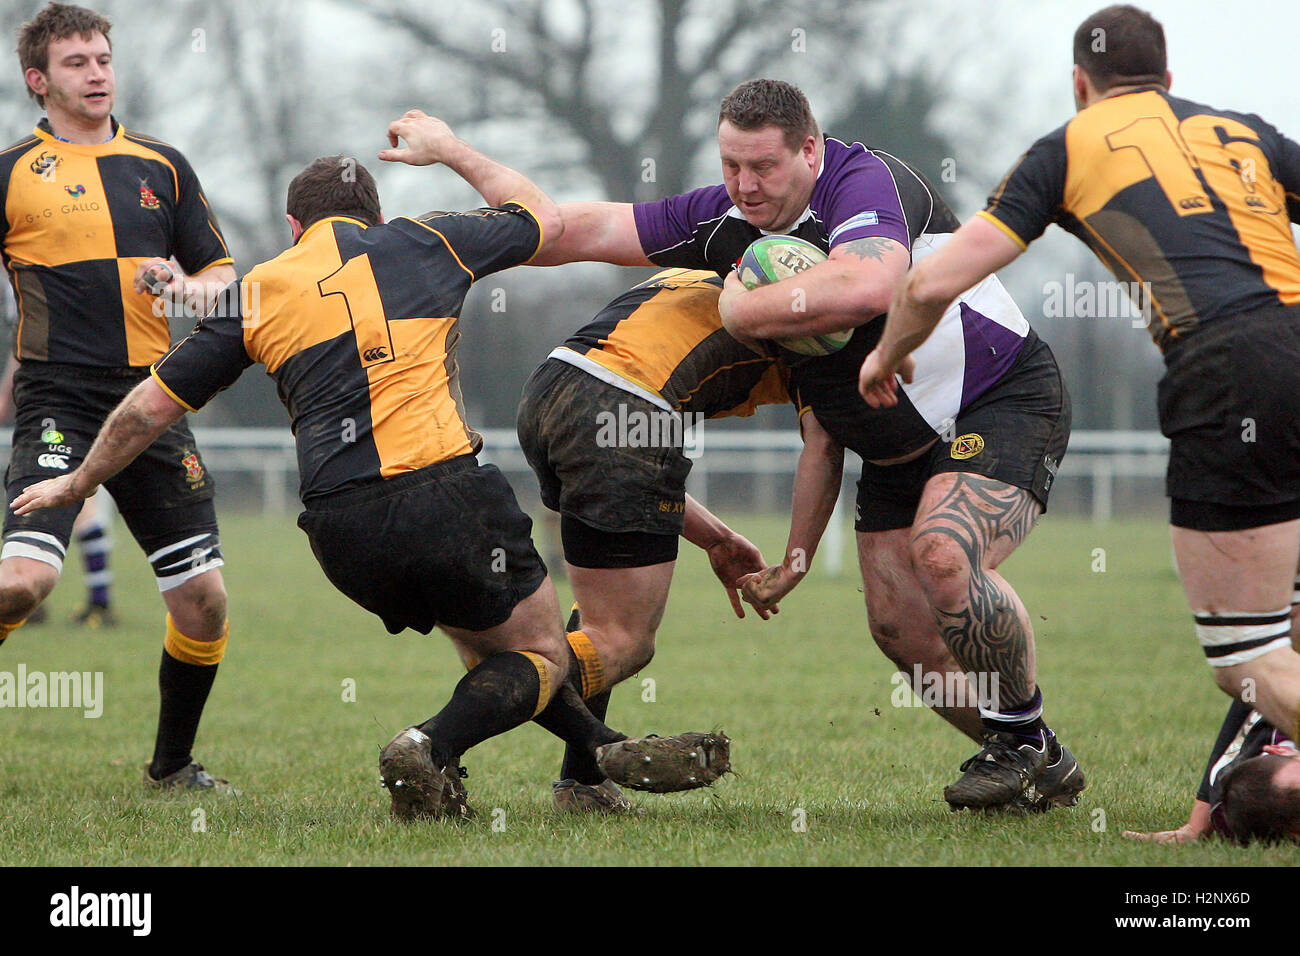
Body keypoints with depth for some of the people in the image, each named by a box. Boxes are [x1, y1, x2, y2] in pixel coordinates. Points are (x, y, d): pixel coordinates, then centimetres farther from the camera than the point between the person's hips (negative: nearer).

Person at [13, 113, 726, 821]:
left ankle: (605, 751, 29)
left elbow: (152, 404, 18)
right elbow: (542, 217, 32)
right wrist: (449, 149, 46)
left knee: (485, 644, 28)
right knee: (541, 653, 10)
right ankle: (433, 748, -16)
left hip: (339, 533, 3)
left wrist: (76, 483, 34)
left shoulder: (257, 291, 15)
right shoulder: (421, 243, 14)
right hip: (442, 492, -3)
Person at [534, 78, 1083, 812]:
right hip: (896, 452, 9)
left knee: (945, 555, -30)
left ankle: (1029, 743, -11)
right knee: (901, 629, 1)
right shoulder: (724, 222, 0)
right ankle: (1037, 771, 16)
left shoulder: (866, 181, -23)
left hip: (1004, 401, -9)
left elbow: (866, 285, -43)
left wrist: (744, 310, -30)